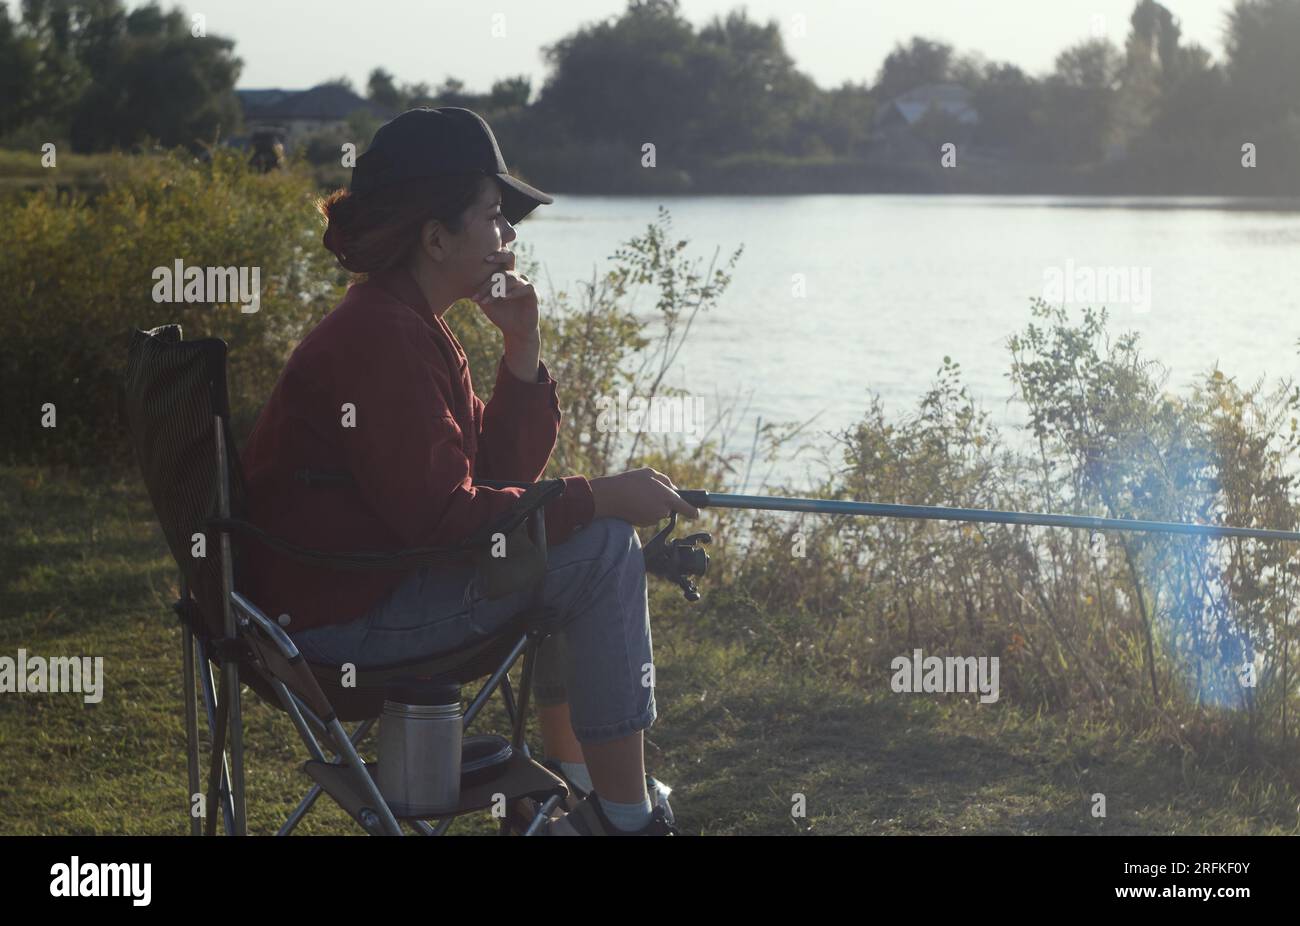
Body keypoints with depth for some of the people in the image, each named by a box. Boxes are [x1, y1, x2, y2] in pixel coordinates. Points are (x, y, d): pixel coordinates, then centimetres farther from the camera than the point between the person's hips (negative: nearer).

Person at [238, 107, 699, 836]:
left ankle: (577, 795, 23)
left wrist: (523, 350, -1)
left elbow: (498, 473, 12)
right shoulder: (382, 340, -19)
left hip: (368, 577, 11)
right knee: (602, 550, -13)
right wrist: (598, 498, -19)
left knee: (577, 533, 22)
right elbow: (442, 516, -25)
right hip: (339, 617, -11)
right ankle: (628, 819, -8)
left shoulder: (409, 325, 13)